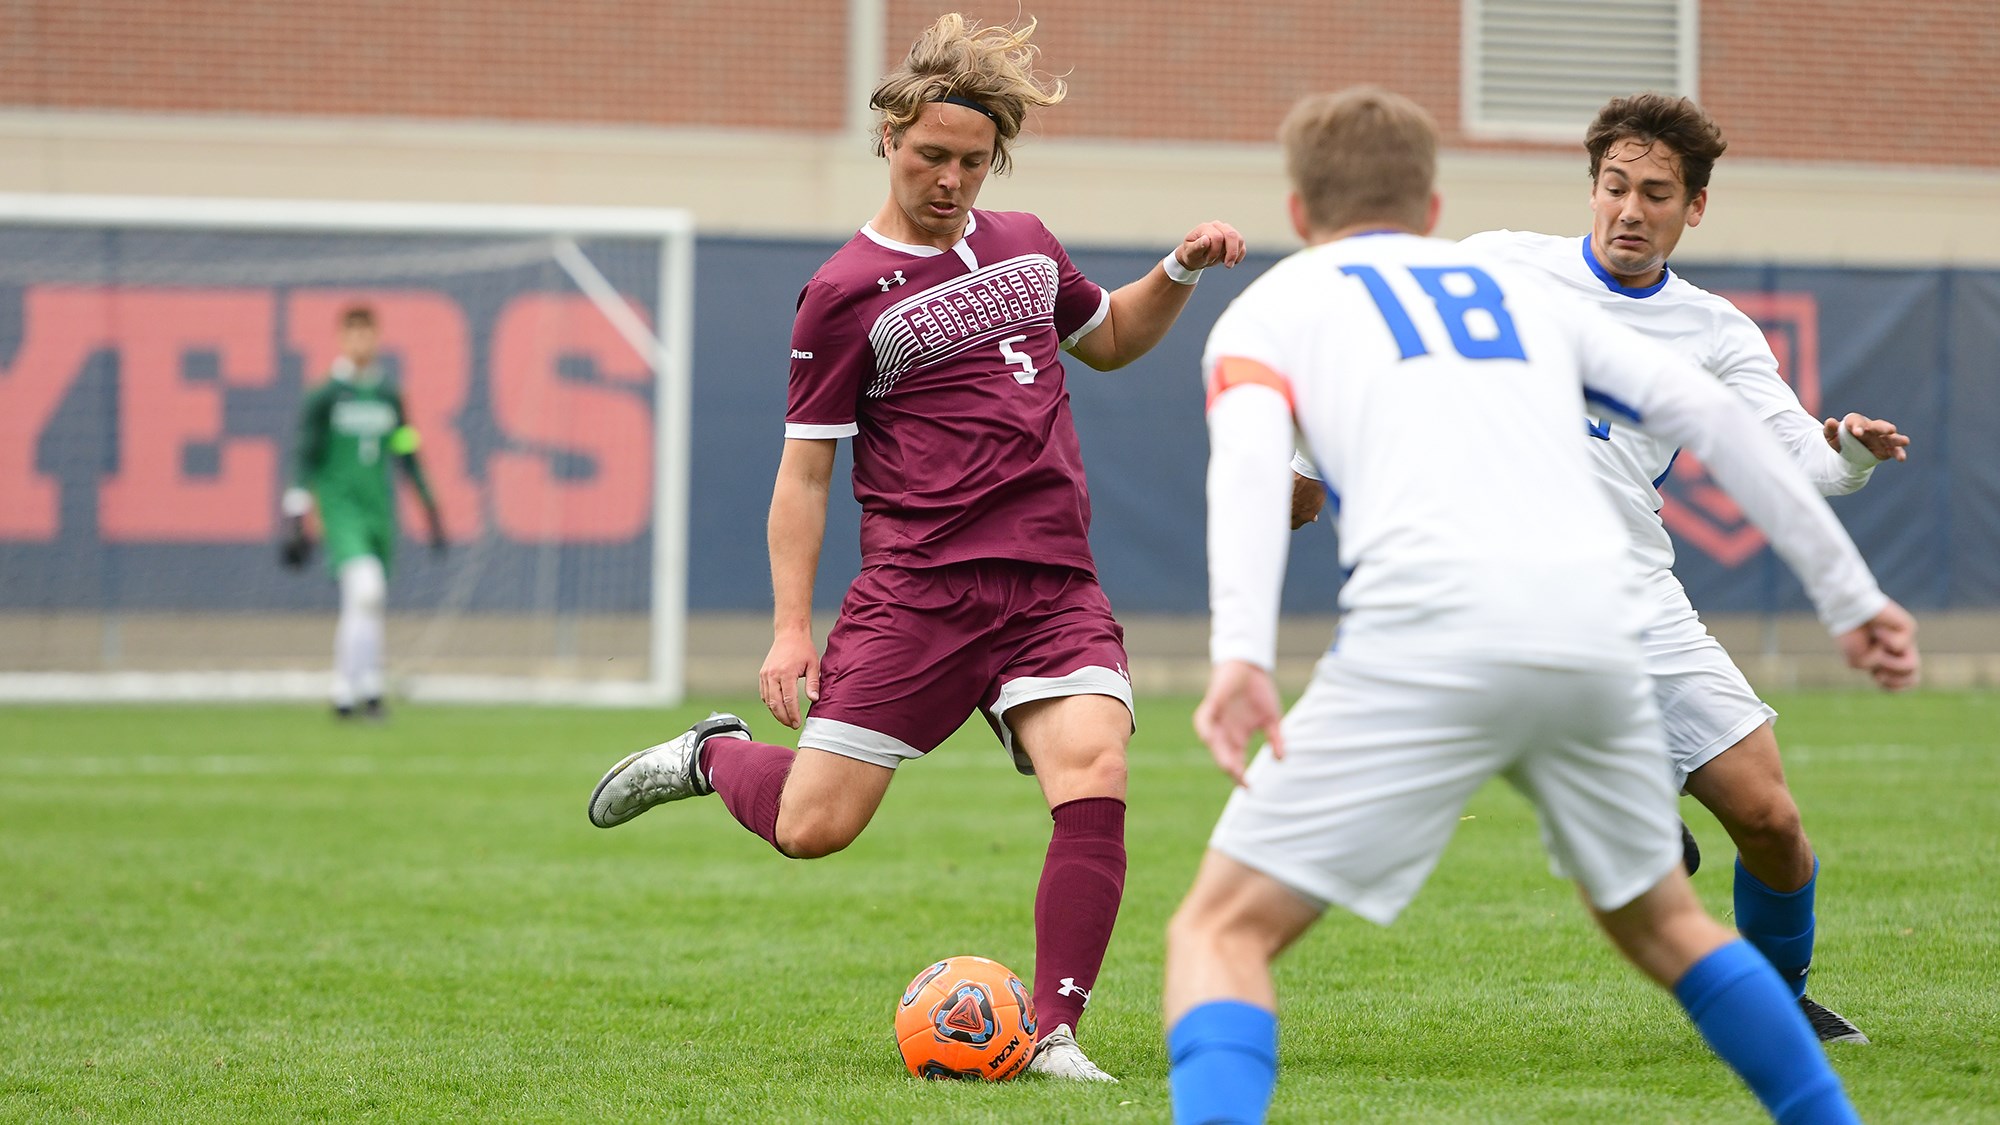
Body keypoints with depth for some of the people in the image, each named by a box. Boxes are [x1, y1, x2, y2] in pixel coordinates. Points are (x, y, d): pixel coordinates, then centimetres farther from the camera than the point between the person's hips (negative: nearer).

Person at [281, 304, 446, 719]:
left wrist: (431, 513, 16)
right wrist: (296, 518, -11)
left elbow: (407, 457, 18)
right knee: (365, 585, -25)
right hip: (339, 508, -5)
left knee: (366, 605, 7)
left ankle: (344, 692, 20)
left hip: (380, 509, 5)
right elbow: (304, 459, -4)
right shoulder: (324, 396, -2)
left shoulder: (389, 397, 12)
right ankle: (366, 686, -24)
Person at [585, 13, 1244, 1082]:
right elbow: (804, 470, 1)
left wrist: (1181, 270, 16)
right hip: (917, 587, -4)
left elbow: (1109, 339, 35)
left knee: (1094, 785, -21)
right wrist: (791, 627, -6)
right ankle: (712, 755, 28)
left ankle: (1054, 1035, -12)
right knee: (812, 828, -6)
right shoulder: (844, 293, -1)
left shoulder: (1025, 244, 15)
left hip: (1054, 589, 4)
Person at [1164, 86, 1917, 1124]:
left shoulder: (1267, 308, 19)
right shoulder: (1522, 293, 31)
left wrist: (1239, 655, -17)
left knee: (1223, 928, 0)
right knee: (1658, 921, 29)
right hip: (1595, 636, 4)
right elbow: (1708, 413, 21)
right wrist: (1849, 595, 22)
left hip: (1430, 638, -4)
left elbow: (1248, 461, -3)